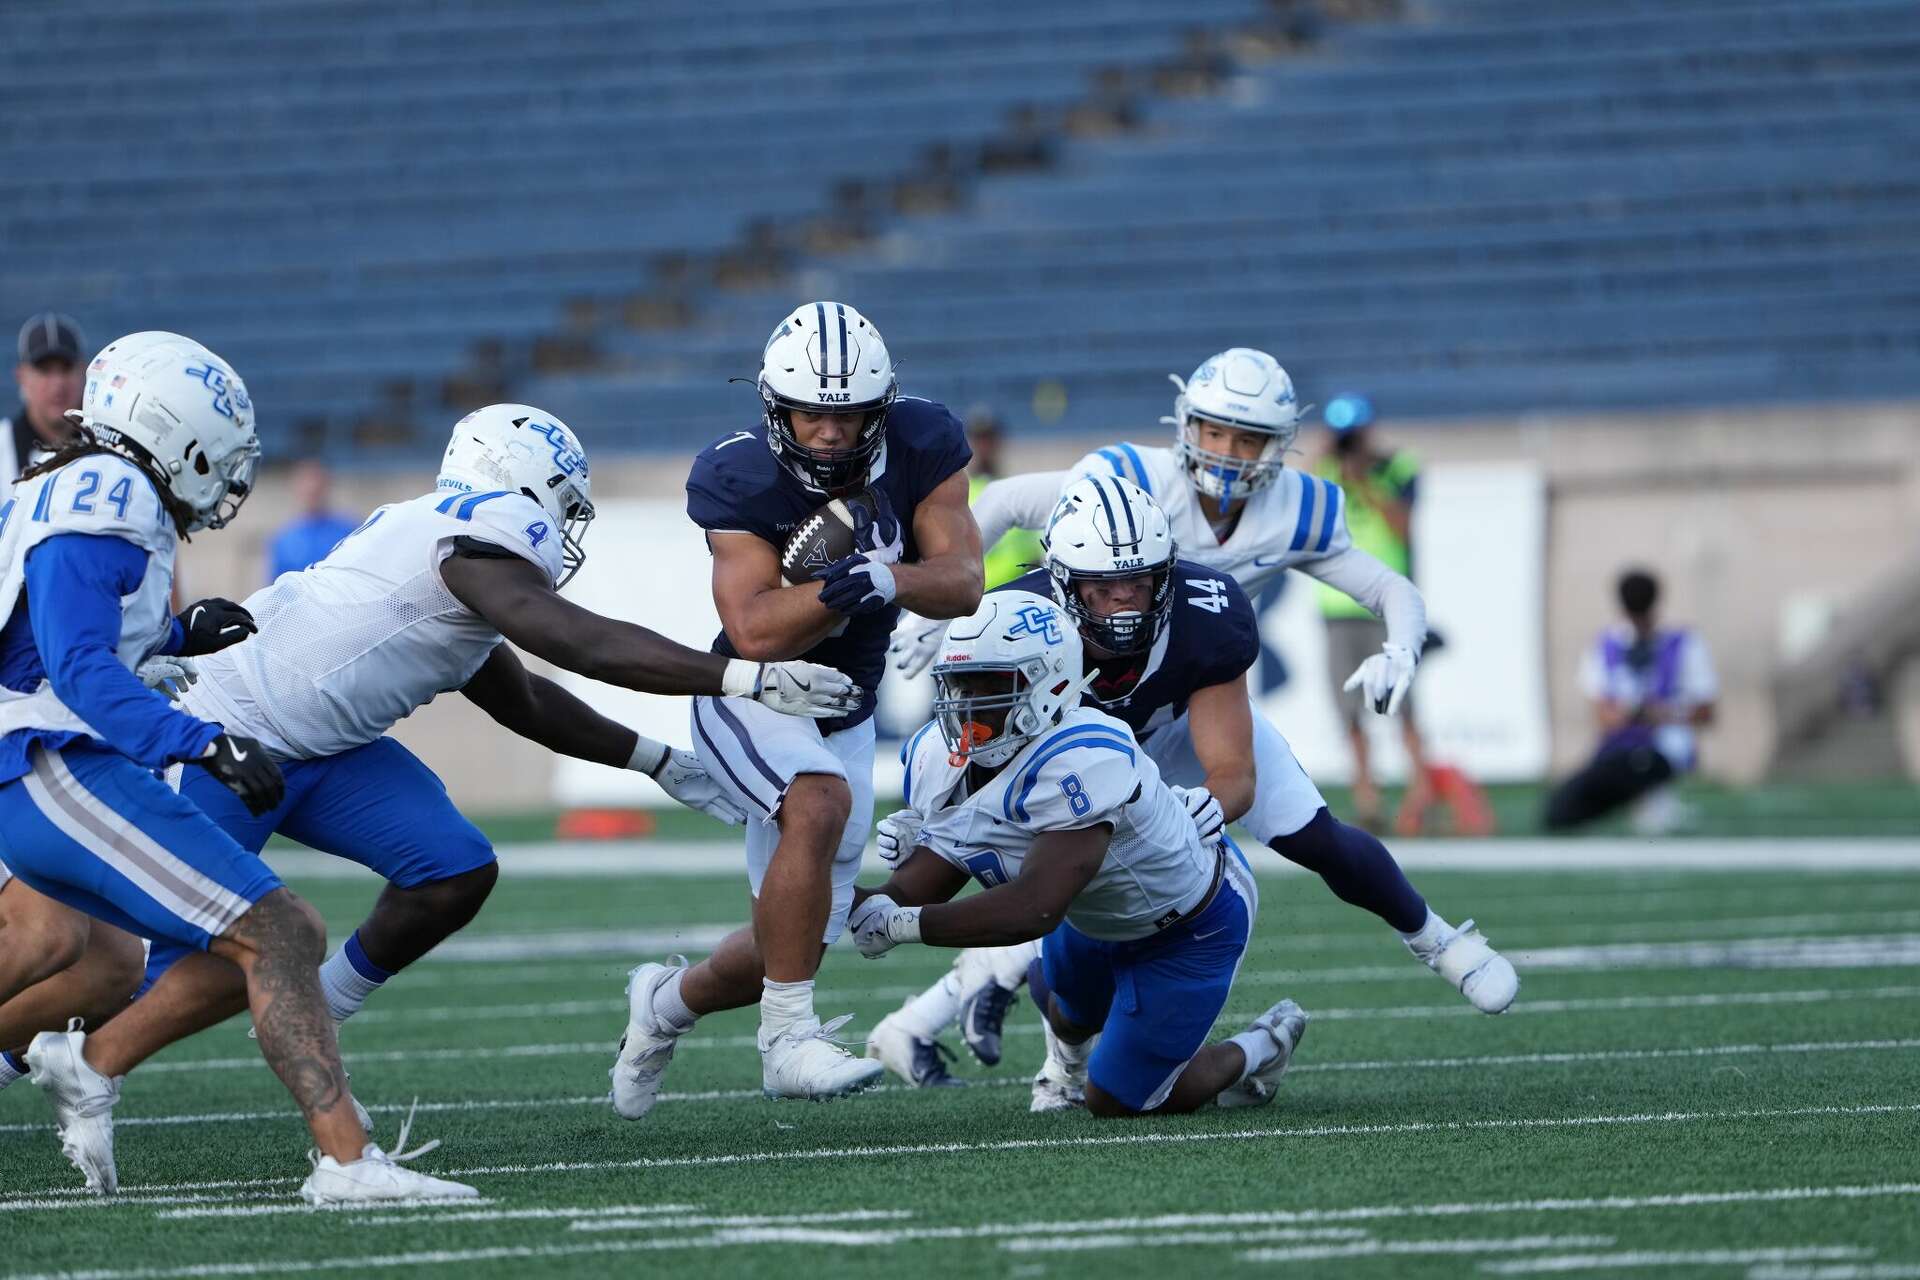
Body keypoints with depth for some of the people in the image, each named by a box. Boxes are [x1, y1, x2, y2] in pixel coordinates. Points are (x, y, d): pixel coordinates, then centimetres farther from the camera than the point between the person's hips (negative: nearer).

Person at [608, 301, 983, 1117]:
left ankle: (667, 1003, 42)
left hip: (844, 716, 5)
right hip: (751, 706, -5)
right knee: (823, 804, -37)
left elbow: (963, 585, -21)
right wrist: (842, 584, -44)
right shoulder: (740, 481, -24)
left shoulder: (919, 451, -14)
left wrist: (885, 577, -40)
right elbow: (756, 634, -30)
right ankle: (789, 1041, -29)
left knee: (792, 946, 10)